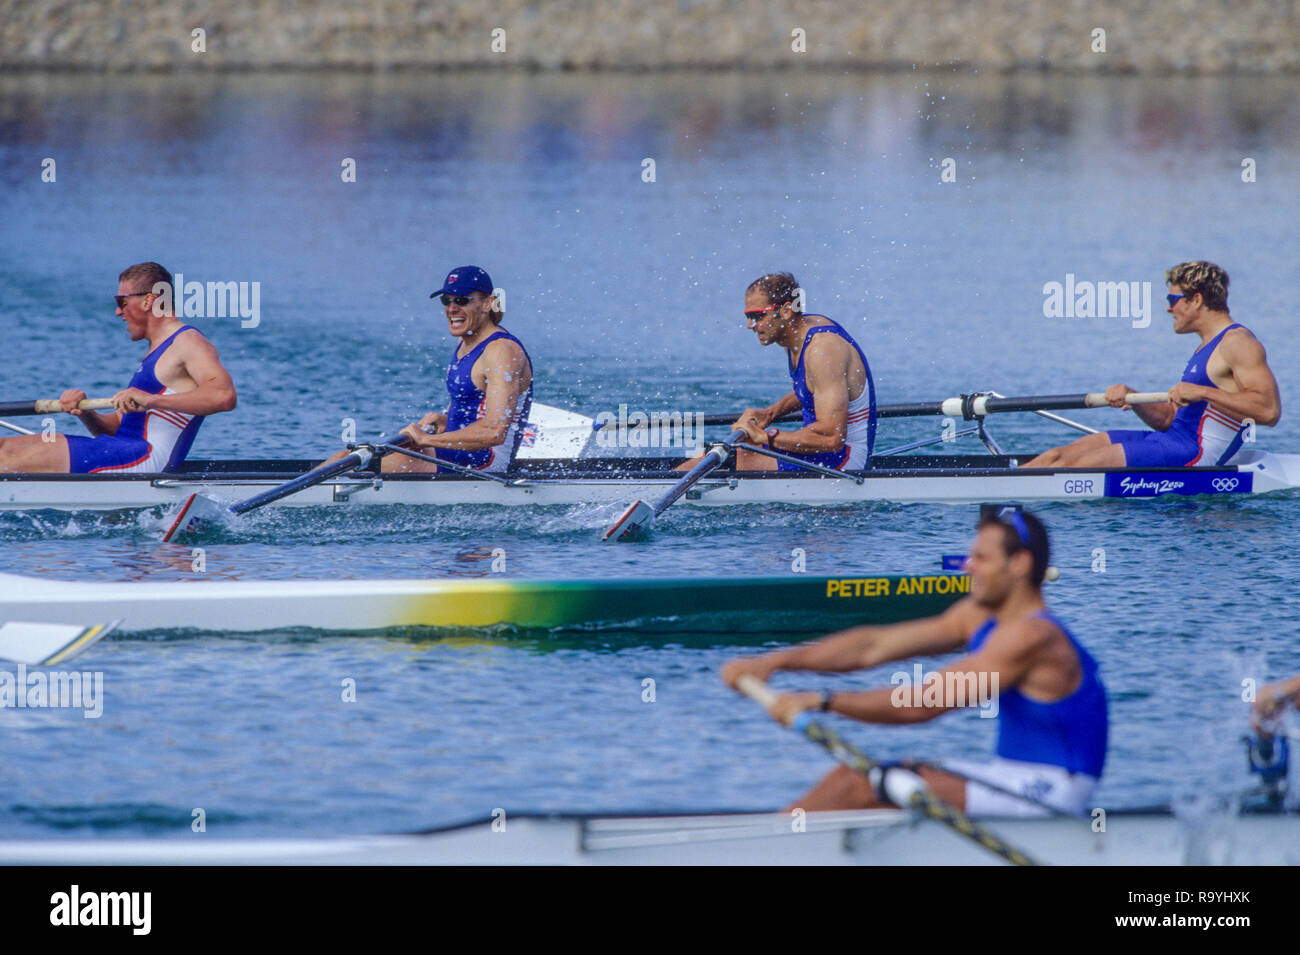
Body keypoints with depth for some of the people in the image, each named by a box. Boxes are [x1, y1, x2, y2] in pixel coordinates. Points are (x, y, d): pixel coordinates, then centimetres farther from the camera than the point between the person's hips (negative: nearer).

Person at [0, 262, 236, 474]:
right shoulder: (156, 354, 26)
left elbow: (224, 395, -26)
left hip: (149, 458, -10)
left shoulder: (188, 343, -6)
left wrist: (152, 400, -32)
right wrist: (85, 413, 1)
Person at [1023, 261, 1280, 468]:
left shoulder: (1237, 342, -10)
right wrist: (1130, 397, 3)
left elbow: (1270, 410, -23)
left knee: (1071, 466, -16)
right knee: (1058, 455, 3)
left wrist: (1202, 392, -25)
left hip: (1192, 453, -10)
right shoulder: (1206, 349, 22)